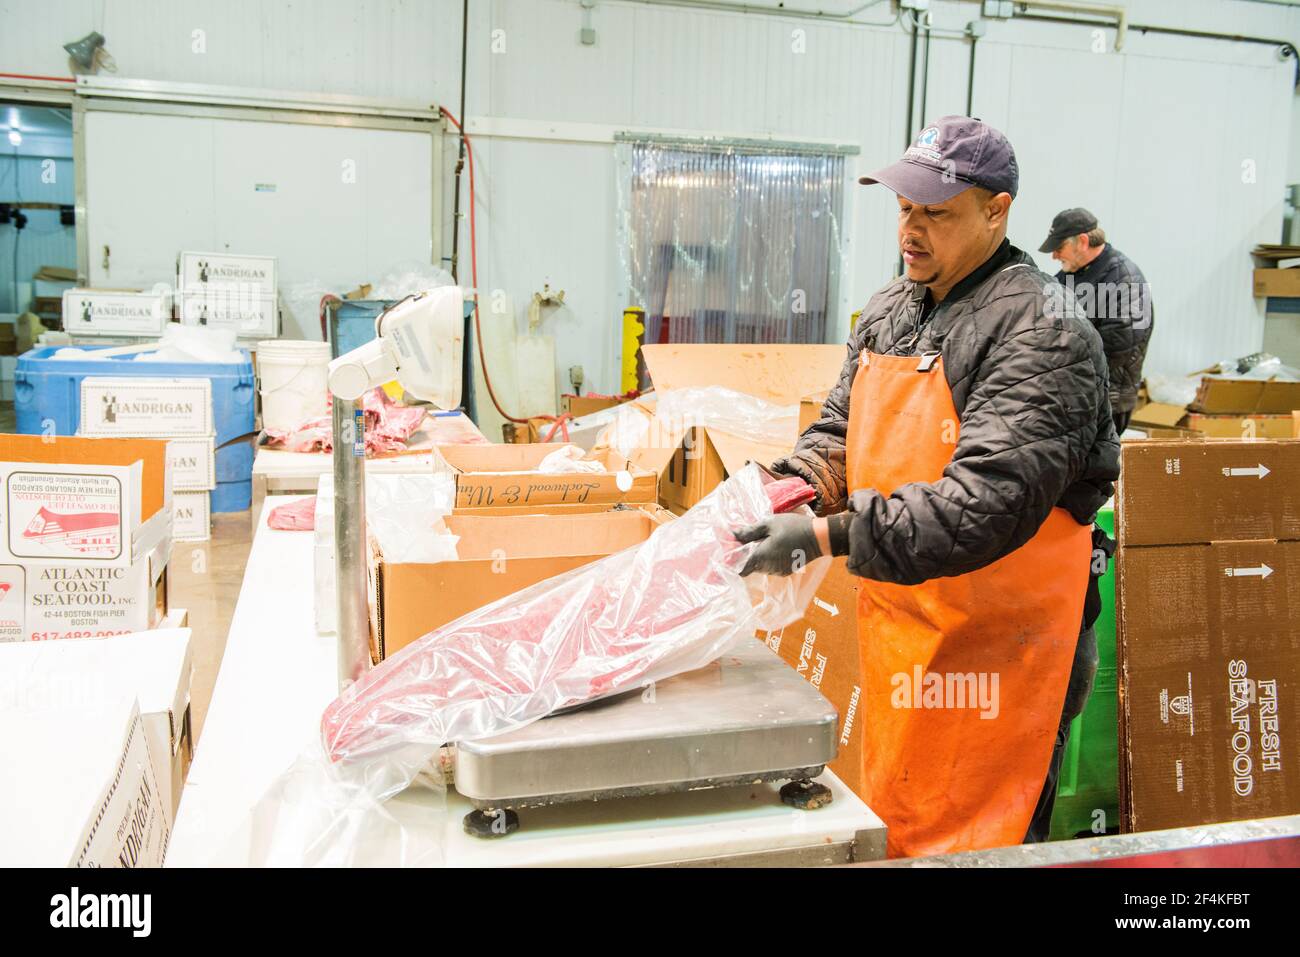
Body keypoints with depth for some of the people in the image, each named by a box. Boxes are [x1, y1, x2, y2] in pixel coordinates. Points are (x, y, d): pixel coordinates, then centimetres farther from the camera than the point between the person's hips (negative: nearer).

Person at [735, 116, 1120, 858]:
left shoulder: (1041, 332, -17)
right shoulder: (890, 310, 9)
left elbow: (989, 500, -27)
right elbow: (841, 430, 14)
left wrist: (828, 535, -31)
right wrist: (794, 485, -8)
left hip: (994, 649, -7)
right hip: (897, 626, 7)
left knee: (971, 839, 4)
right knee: (892, 816, 19)